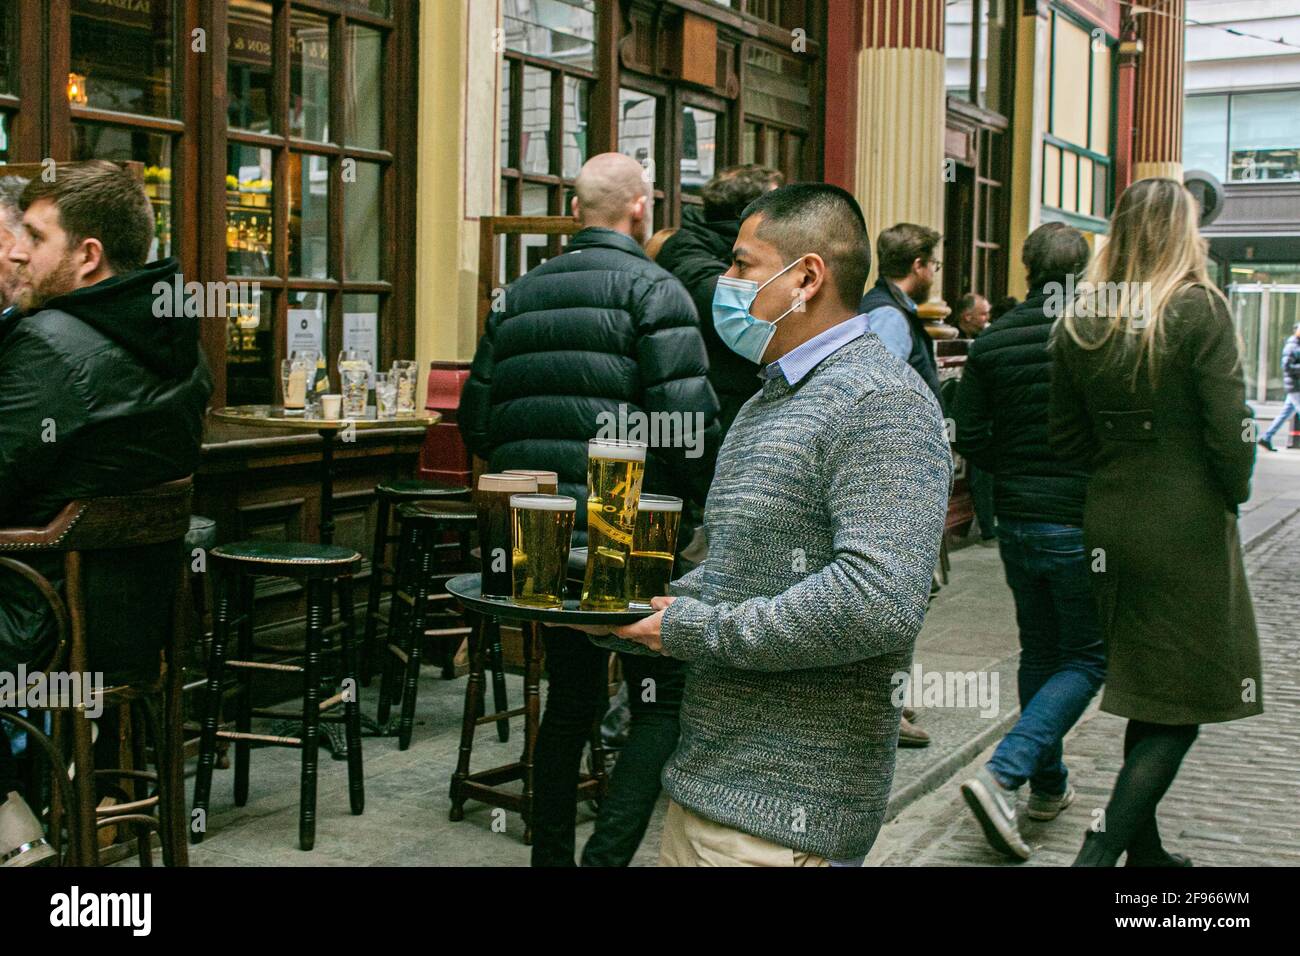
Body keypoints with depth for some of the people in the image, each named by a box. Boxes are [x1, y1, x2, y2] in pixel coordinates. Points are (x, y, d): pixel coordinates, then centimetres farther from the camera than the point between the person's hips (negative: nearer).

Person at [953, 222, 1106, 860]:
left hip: (1016, 521, 5)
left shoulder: (994, 340, 0)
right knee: (1086, 661, 5)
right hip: (1081, 523, -5)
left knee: (1039, 652, 19)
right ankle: (1002, 775, -11)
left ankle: (1049, 786, 28)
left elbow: (969, 437, 0)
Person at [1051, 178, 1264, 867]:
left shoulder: (1078, 323, 3)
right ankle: (1105, 847, -9)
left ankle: (1145, 849, 25)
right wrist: (1232, 497, 3)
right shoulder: (1201, 309, -12)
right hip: (1189, 526, -6)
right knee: (1185, 703, 2)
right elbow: (1228, 429, -13)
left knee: (1144, 695, 18)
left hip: (1109, 525, 6)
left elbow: (1066, 438, 6)